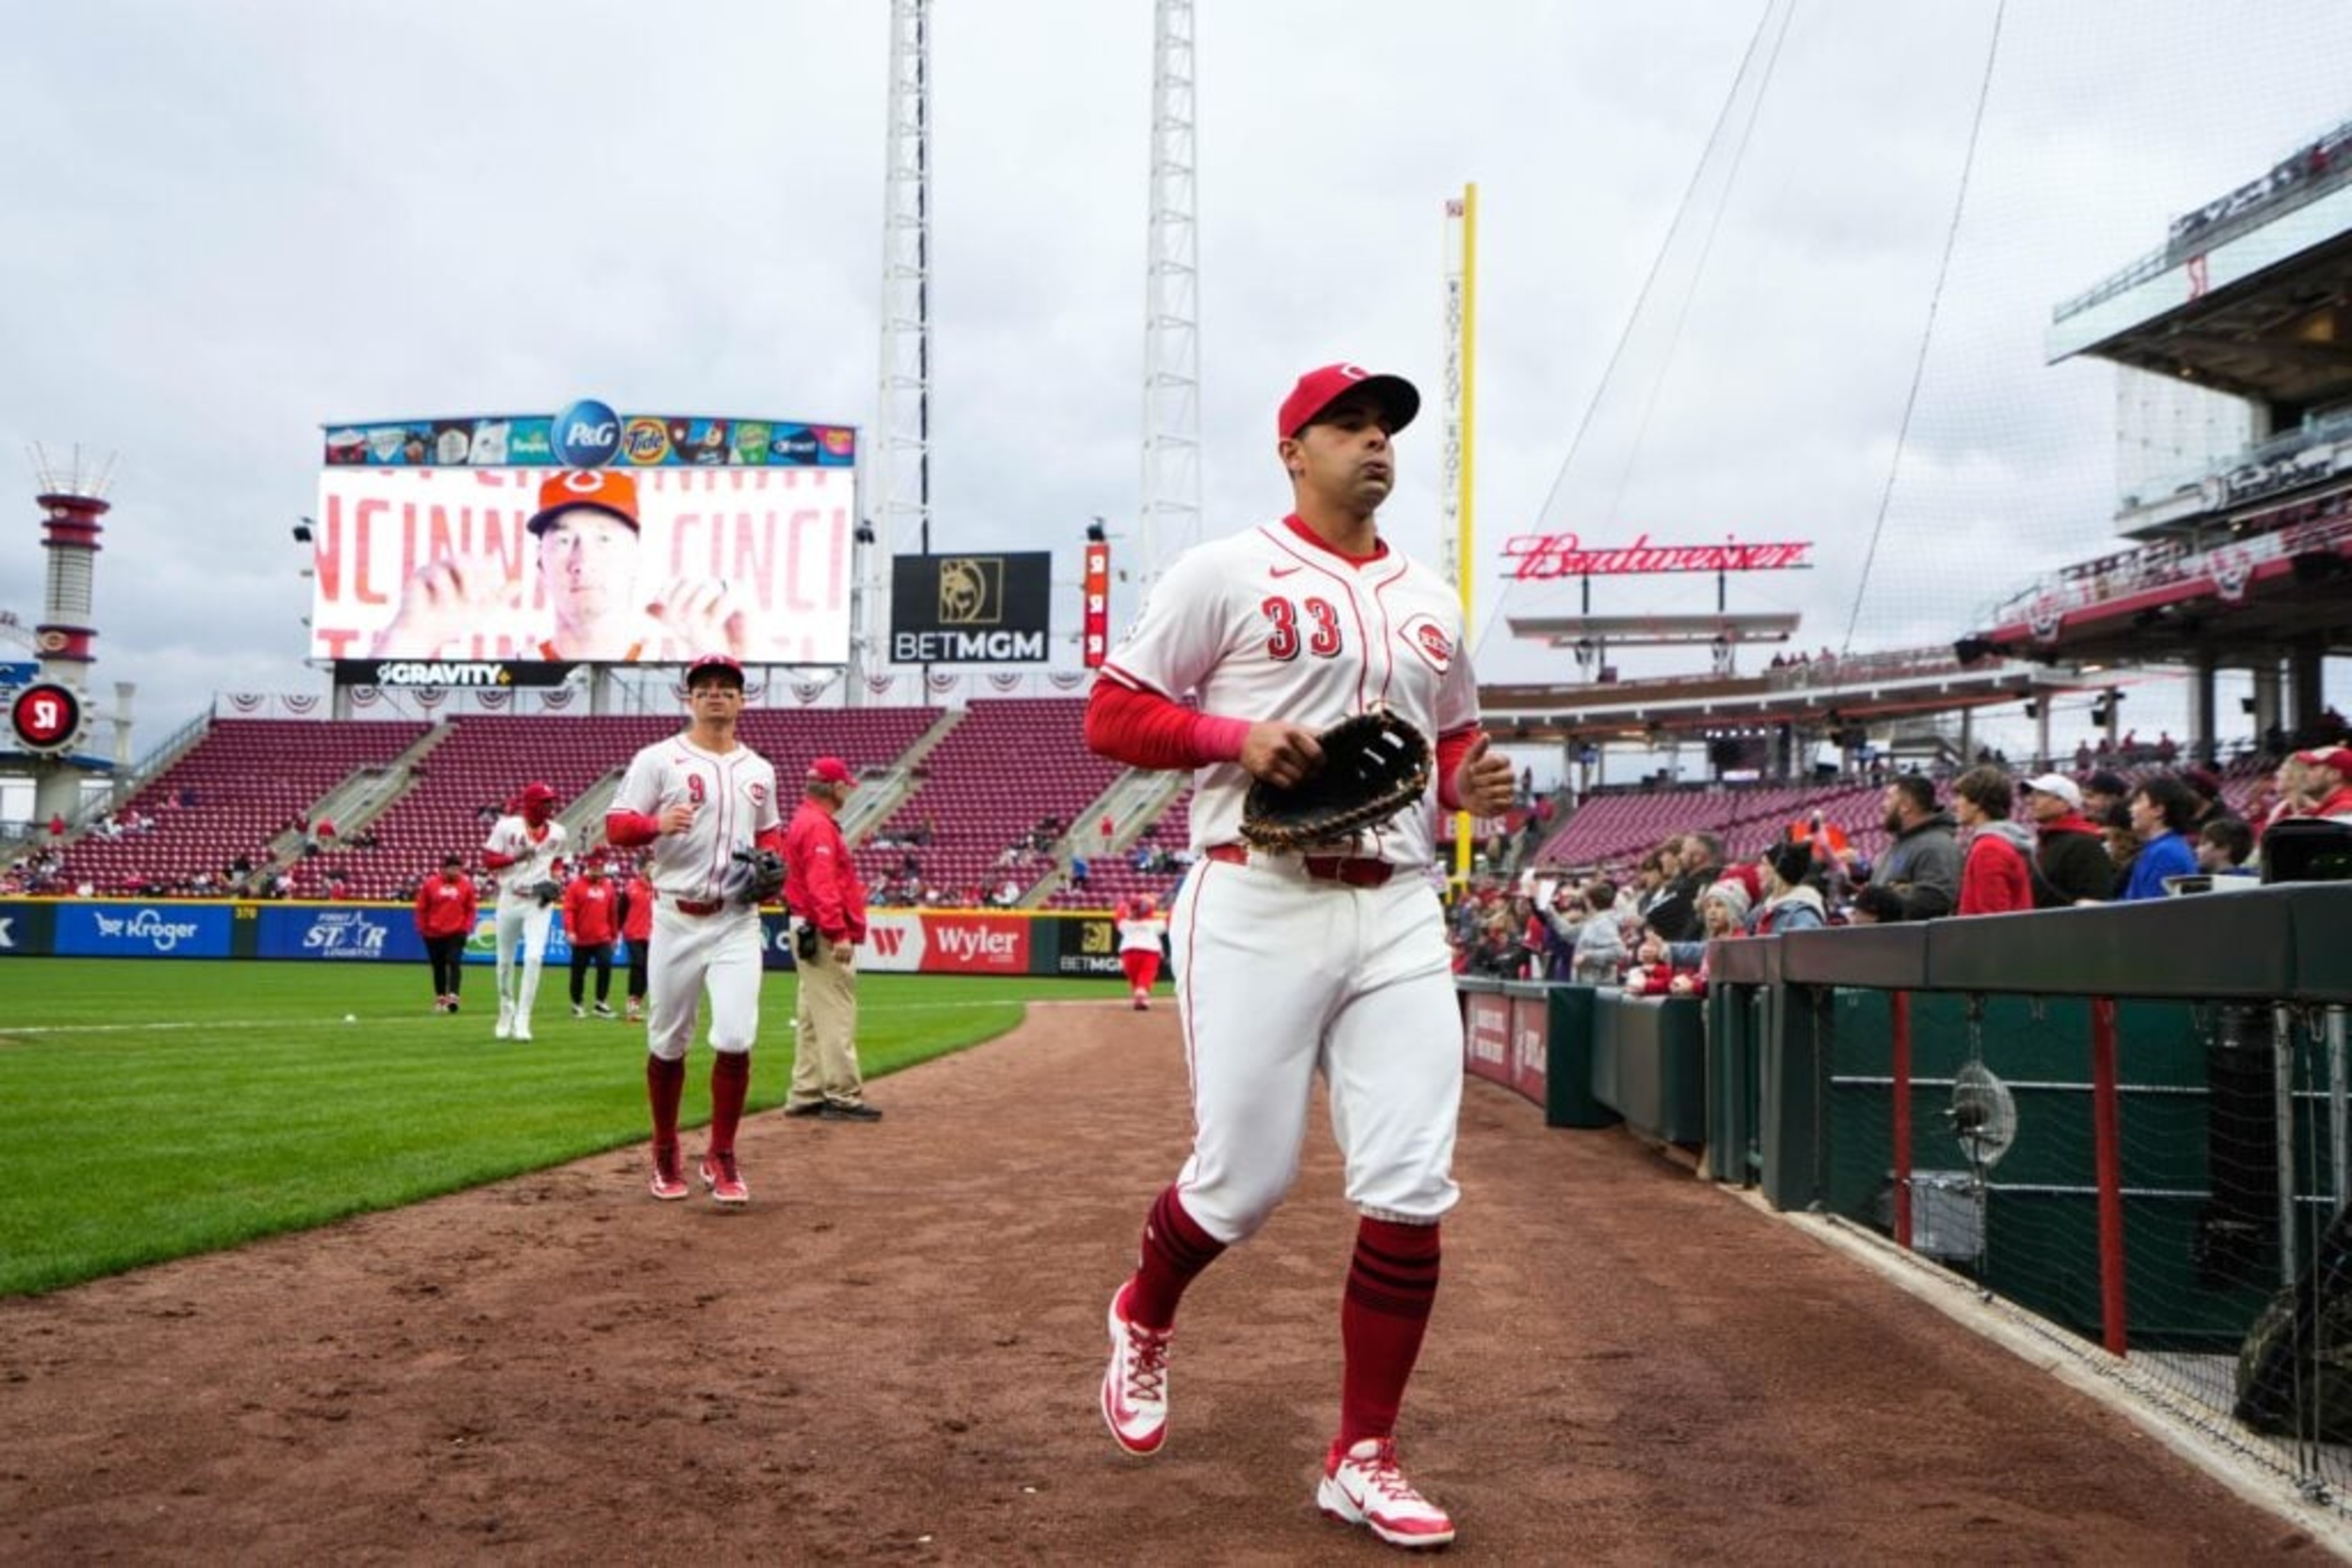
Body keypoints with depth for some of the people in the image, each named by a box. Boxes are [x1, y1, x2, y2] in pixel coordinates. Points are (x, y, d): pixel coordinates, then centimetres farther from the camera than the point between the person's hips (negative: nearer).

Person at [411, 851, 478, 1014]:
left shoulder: (466, 884, -1)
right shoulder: (430, 884, -3)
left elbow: (470, 909, 6)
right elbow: (422, 908, 4)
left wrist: (467, 927, -3)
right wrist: (422, 927, 1)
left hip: (456, 933, -1)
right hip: (433, 934, 1)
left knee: (454, 963, -14)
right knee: (438, 966, 10)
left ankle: (452, 997, -18)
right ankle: (440, 999, 22)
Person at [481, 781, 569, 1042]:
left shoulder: (557, 832, 3)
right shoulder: (507, 826, -6)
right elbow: (488, 859, -6)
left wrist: (556, 879, -1)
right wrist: (516, 857, -20)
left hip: (540, 902, 1)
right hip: (510, 899, -1)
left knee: (533, 956, -16)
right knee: (505, 961, 10)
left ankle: (522, 1020, -11)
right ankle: (506, 1013, 33)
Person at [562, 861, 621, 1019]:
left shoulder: (608, 887, 9)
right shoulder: (576, 885, -3)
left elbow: (613, 912, 14)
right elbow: (568, 909, -9)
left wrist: (614, 935, 16)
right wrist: (570, 931, -20)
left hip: (603, 939, 2)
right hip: (581, 939, -2)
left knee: (605, 966, -11)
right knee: (578, 972, 6)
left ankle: (601, 1003, -2)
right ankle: (577, 1005, 20)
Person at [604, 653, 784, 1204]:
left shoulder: (759, 769, 12)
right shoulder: (658, 760, -1)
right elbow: (616, 827, -5)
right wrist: (658, 823, -26)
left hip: (737, 921, 2)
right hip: (677, 918, -2)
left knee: (735, 1038, -9)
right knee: (668, 1042, 8)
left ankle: (721, 1158, 7)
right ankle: (666, 1156, 26)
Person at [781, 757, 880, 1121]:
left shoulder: (806, 821, 18)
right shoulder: (819, 825, -14)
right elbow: (822, 885, -23)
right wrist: (839, 933, -27)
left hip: (808, 931, 11)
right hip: (823, 934, -11)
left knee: (812, 1016, 13)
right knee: (836, 1015, -10)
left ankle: (807, 1095, 17)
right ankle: (843, 1096, -9)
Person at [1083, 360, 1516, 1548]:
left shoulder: (1433, 604, 17)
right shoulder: (1225, 573, 1)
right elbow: (1112, 715, -1)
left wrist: (1470, 784, 2)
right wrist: (1239, 736, -17)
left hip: (1398, 916, 5)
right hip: (1258, 909, -5)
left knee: (1411, 1192, -2)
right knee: (1243, 1181, 0)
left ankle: (1361, 1460, 13)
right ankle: (1142, 1319, 35)